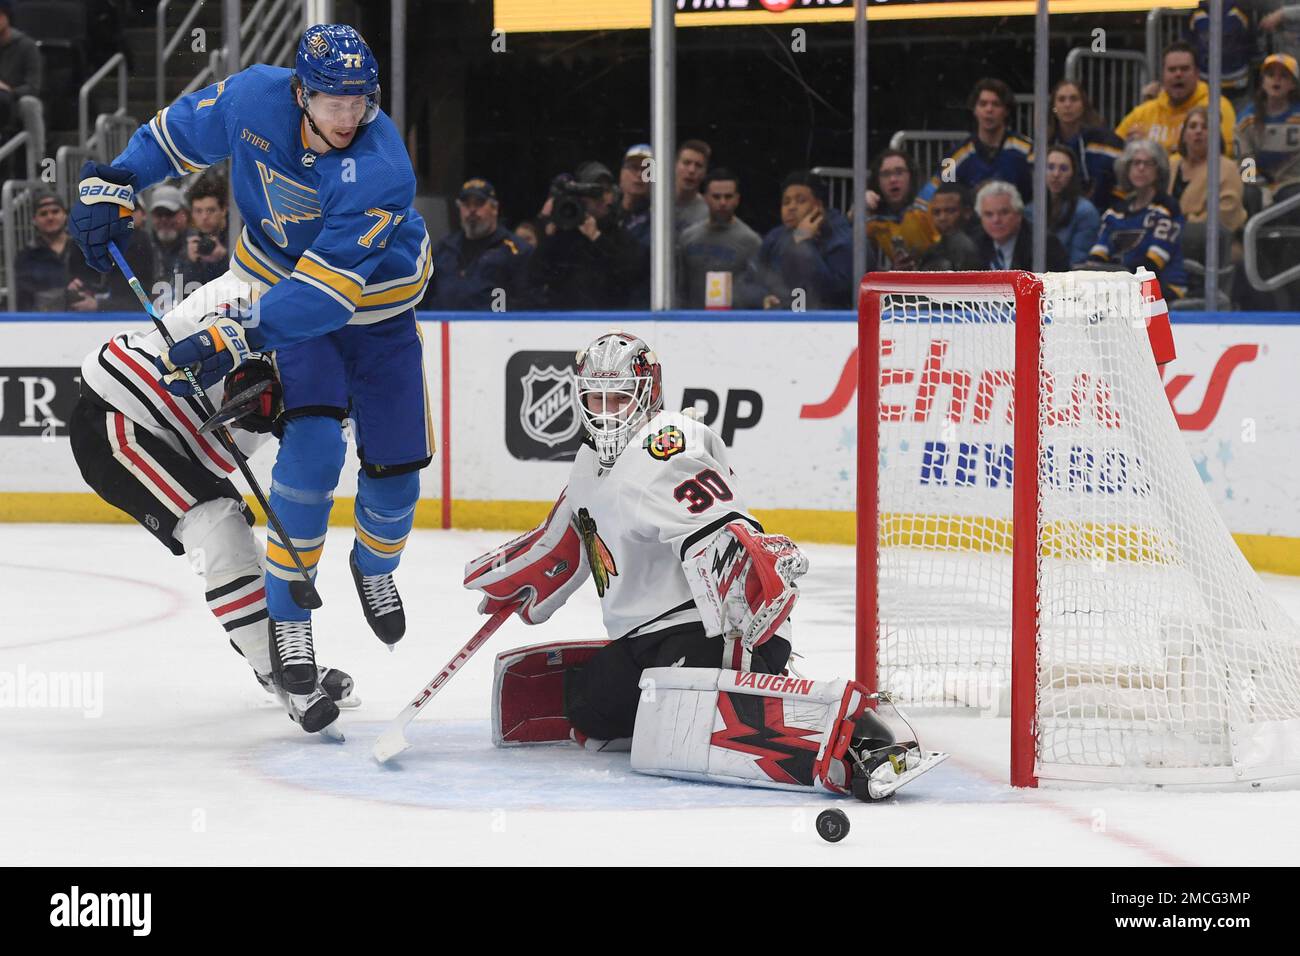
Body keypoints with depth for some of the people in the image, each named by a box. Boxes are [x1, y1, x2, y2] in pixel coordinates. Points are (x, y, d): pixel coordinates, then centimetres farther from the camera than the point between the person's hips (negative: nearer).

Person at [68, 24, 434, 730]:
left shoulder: (381, 168, -34)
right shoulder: (253, 100, -23)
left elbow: (326, 288, -40)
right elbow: (181, 130, 0)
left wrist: (235, 337, -46)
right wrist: (114, 184, -5)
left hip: (376, 306, -1)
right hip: (280, 279, 1)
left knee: (395, 462, 0)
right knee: (313, 446, -20)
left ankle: (375, 566, 34)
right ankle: (287, 615, -8)